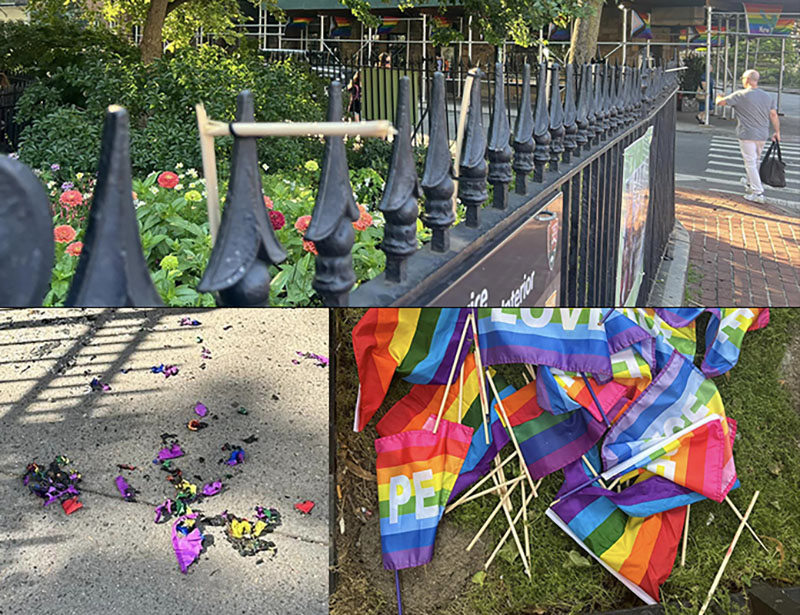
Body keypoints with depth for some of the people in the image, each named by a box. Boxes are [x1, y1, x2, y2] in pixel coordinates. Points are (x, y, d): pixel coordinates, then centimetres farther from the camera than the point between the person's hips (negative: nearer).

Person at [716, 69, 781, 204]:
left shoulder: (740, 95, -11)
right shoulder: (767, 96, 6)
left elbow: (721, 102, -6)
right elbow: (774, 114, 3)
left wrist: (718, 98, 17)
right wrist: (777, 132, 9)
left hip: (747, 135, -6)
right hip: (762, 135, 6)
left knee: (750, 163, -3)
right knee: (755, 161, 23)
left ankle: (758, 193, -8)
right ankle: (750, 182, 43)